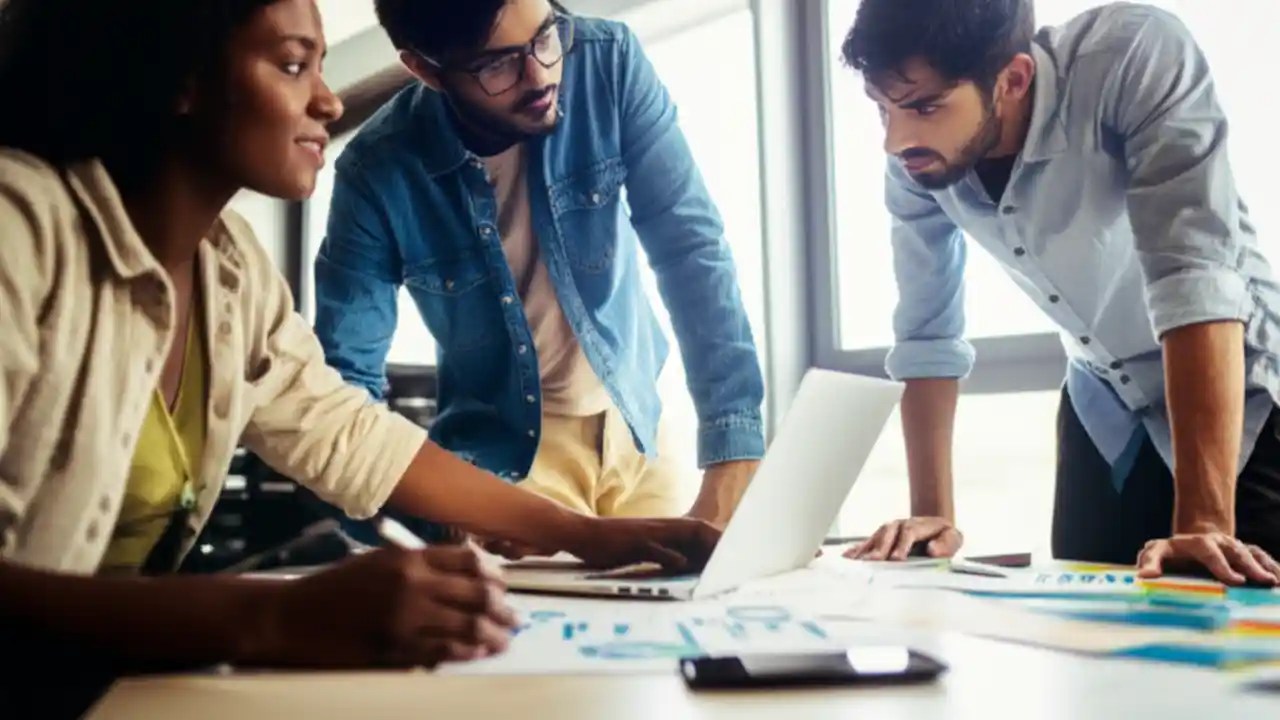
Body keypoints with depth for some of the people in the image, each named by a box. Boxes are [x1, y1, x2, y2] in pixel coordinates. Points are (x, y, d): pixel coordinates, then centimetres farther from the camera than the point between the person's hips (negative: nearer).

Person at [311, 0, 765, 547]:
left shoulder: (610, 64, -19)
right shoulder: (379, 173, -21)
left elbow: (692, 249, -22)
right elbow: (346, 375, -15)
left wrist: (734, 471, -32)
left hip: (636, 427, 2)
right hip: (502, 448, -2)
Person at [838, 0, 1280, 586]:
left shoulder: (1136, 56, -31)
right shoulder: (914, 164, -16)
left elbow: (1197, 278, -36)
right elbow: (926, 334, -8)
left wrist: (1205, 522, -40)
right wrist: (932, 512, -12)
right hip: (1106, 410, 4)